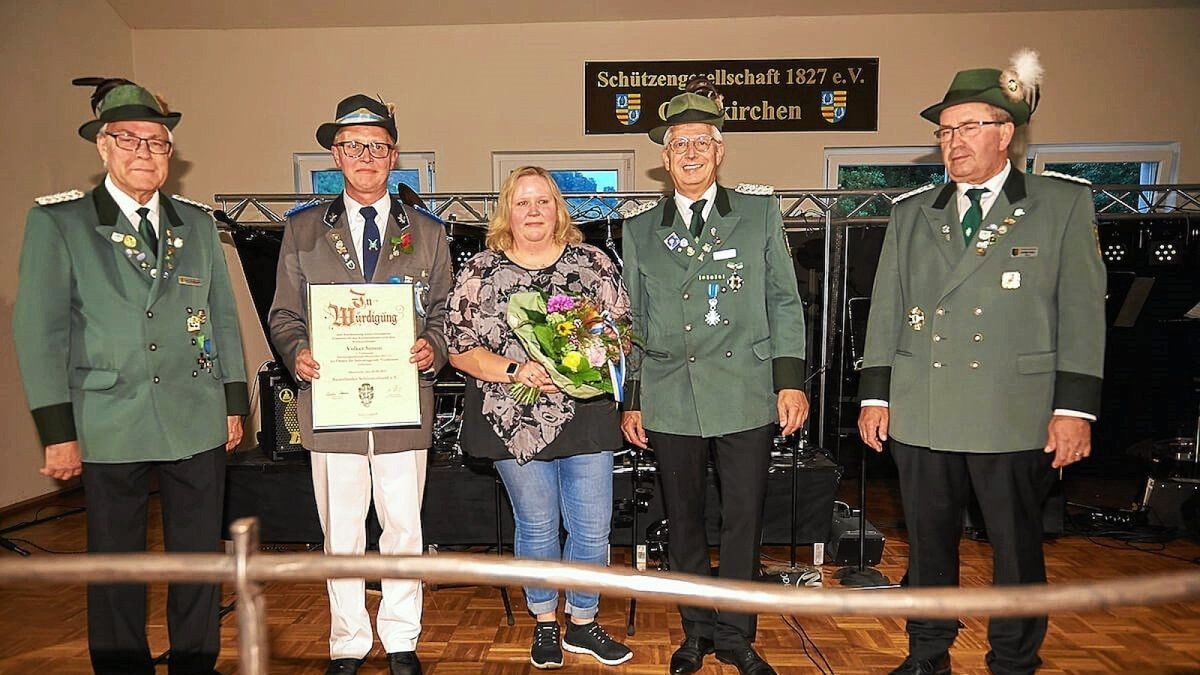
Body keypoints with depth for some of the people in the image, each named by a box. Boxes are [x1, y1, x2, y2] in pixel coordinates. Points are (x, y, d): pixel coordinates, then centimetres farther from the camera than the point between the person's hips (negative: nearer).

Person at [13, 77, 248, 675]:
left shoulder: (197, 223, 9)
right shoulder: (56, 221, -1)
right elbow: (39, 331, -3)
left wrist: (234, 403, 9)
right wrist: (58, 431, -7)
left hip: (198, 423, 3)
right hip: (110, 426, -2)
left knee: (199, 555, 10)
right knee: (115, 564, 10)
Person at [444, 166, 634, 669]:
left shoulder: (593, 263, 3)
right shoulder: (480, 273, 0)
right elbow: (460, 348, -2)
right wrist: (516, 371, -16)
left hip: (585, 416, 2)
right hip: (515, 421, -1)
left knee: (592, 527, 7)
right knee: (536, 526, 12)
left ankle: (583, 624, 29)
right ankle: (545, 625, 32)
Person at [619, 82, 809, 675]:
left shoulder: (760, 214, 7)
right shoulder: (640, 230, 9)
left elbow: (783, 303, 6)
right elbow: (633, 321, 11)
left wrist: (790, 379, -3)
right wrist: (631, 399, 8)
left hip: (746, 397, -1)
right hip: (669, 401, 1)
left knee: (744, 522, 6)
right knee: (683, 525, 11)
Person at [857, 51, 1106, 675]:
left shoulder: (1065, 206, 3)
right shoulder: (910, 214, 11)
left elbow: (1082, 312, -1)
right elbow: (885, 311, 9)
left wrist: (1074, 409, -8)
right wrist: (874, 395, 5)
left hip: (1016, 415, -2)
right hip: (921, 413, 3)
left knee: (1017, 551, 9)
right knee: (927, 543, 13)